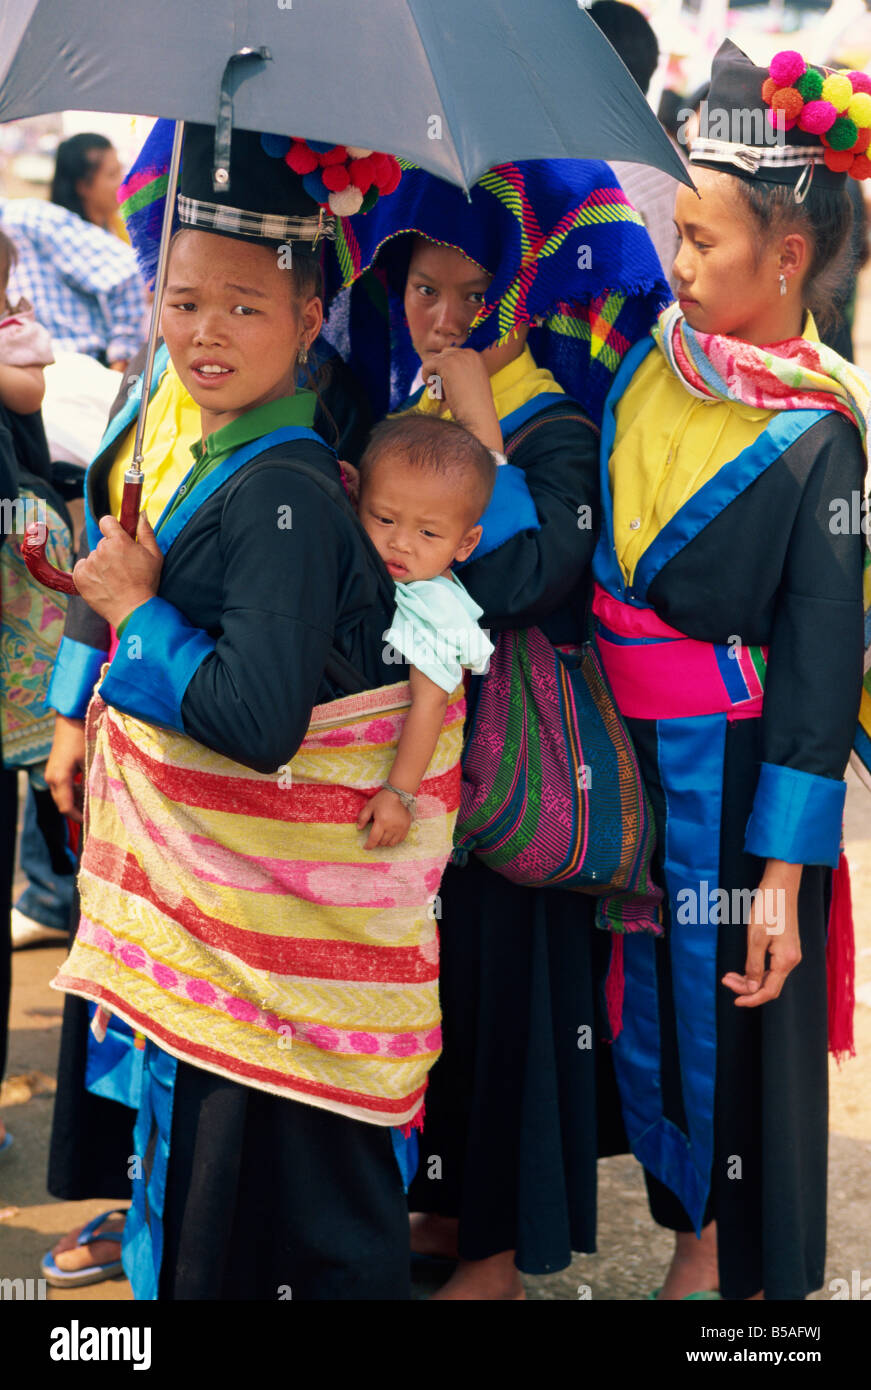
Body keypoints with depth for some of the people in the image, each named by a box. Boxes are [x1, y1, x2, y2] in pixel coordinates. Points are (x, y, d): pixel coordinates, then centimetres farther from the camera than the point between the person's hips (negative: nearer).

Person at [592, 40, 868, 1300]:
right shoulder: (653, 362, 0)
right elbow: (581, 542, 11)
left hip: (730, 768, -5)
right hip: (625, 745, 5)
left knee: (735, 1012, 7)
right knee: (647, 995, 16)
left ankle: (745, 1262, 26)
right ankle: (693, 1220, 36)